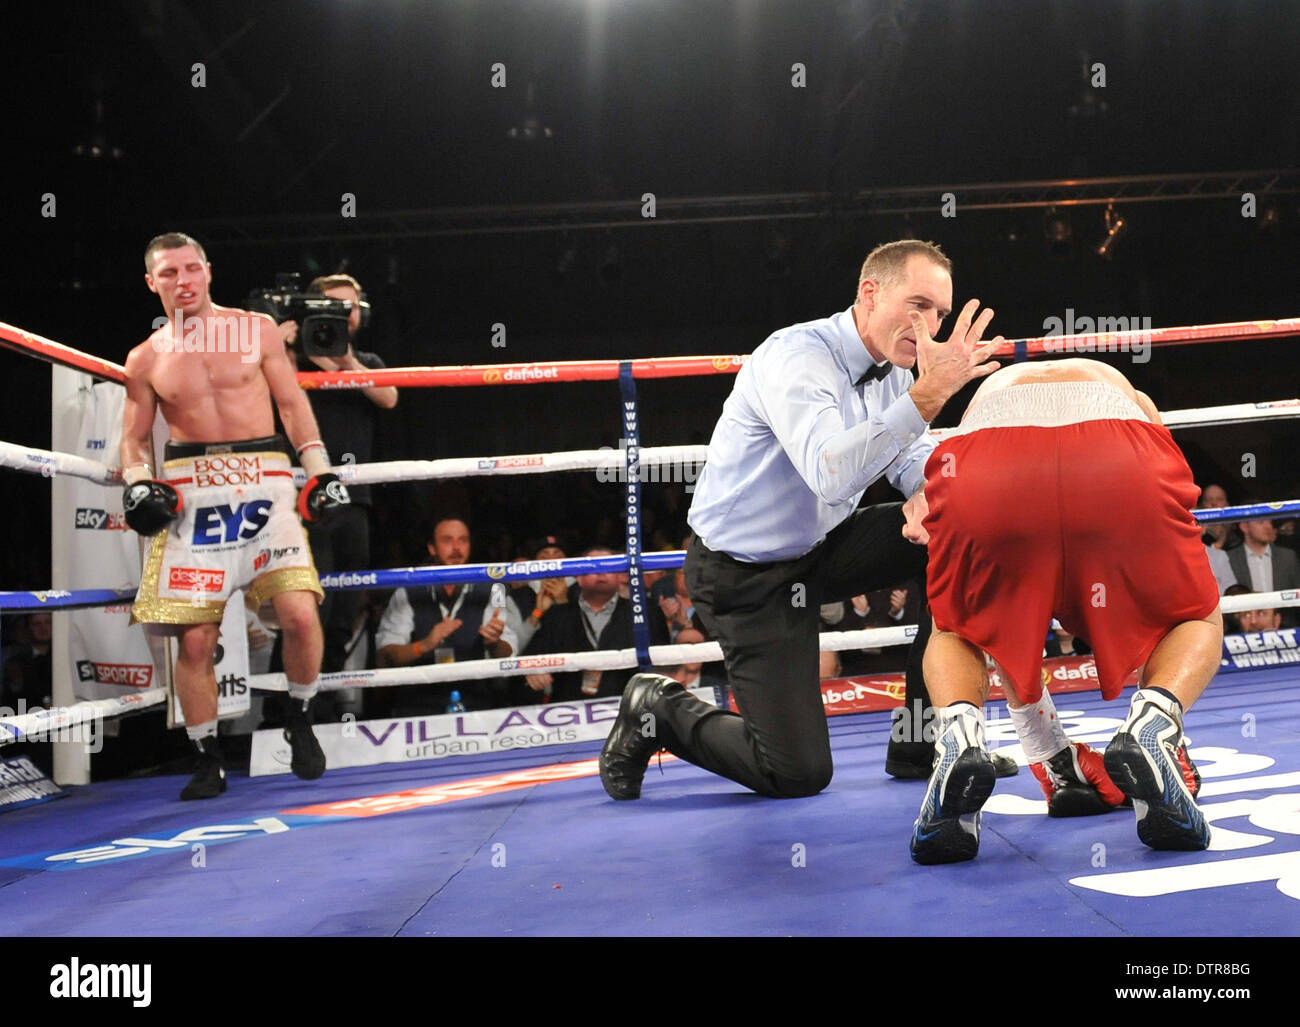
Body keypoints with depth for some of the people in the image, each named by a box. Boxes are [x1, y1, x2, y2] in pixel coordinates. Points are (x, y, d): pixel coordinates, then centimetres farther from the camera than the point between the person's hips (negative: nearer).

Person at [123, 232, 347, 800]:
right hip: (189, 491, 1)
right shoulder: (146, 359, 13)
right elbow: (134, 439, 18)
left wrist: (319, 467, 3)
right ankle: (208, 762, 14)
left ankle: (299, 719, 11)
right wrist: (137, 483, -2)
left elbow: (292, 403, 12)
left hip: (263, 482, -1)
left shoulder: (256, 329, 10)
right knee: (194, 638, -3)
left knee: (300, 614, -17)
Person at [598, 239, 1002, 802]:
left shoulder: (895, 364, 1)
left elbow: (914, 457, 8)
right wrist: (928, 393, -44)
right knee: (799, 773, -8)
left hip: (820, 549, 8)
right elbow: (831, 474, -40)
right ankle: (658, 710, 16)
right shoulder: (797, 356, -25)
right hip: (744, 575, -8)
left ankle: (926, 741, 2)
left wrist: (926, 492, -17)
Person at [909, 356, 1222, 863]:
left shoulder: (986, 393, 45)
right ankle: (1152, 723, -5)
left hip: (983, 477, 1)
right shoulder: (1132, 398, 45)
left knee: (957, 634, 29)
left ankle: (958, 731, -4)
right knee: (1197, 623, 27)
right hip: (1123, 468, 0)